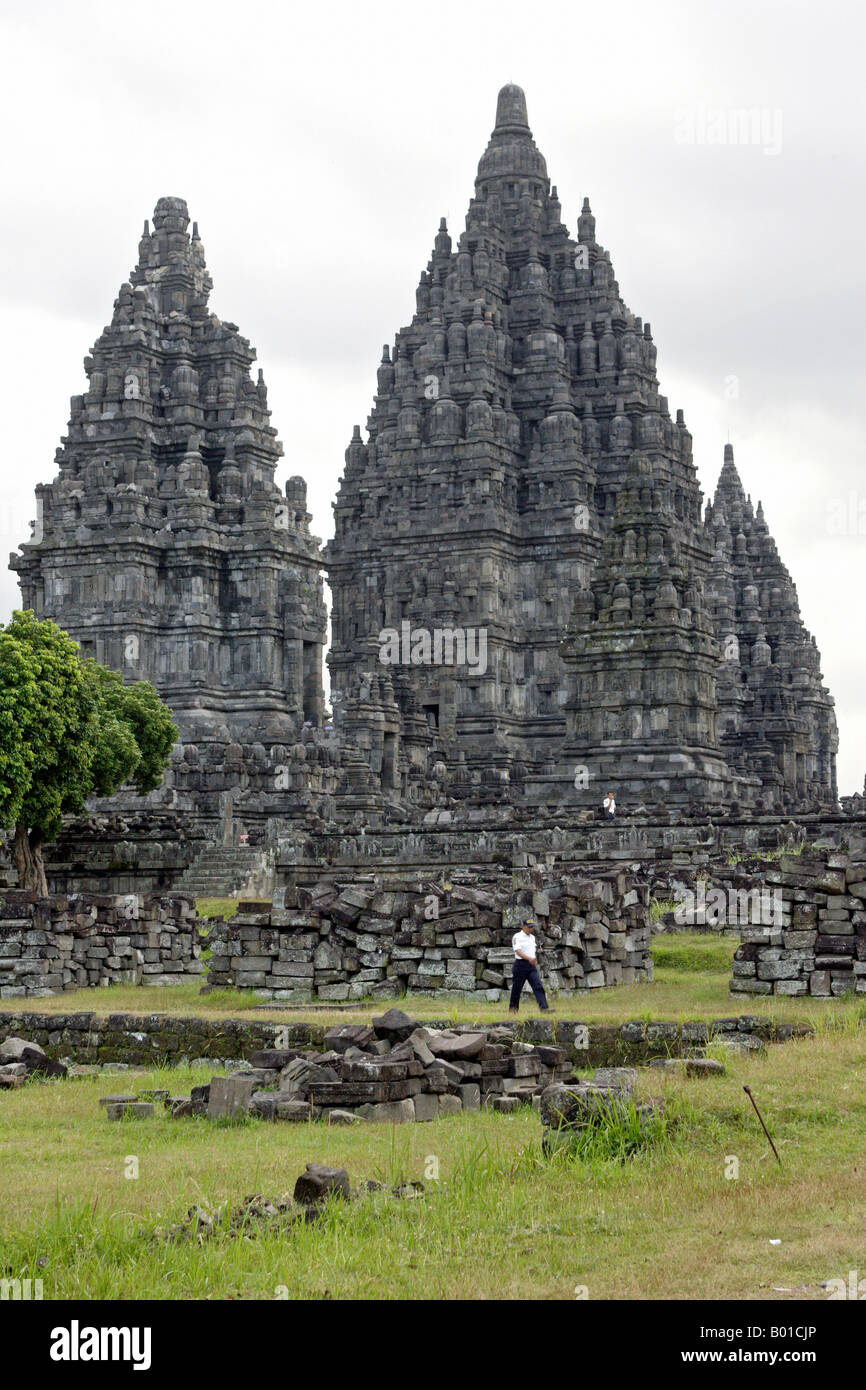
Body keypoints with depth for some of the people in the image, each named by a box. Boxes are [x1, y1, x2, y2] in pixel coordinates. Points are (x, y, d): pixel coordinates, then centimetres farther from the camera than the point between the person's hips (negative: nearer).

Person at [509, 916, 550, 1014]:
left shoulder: (532, 937, 16)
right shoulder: (517, 937, -7)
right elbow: (518, 951, -21)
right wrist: (529, 958, -34)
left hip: (532, 966, 5)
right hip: (521, 964, -5)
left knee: (538, 986, -10)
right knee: (517, 988, 3)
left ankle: (544, 1008, -20)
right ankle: (512, 1009, 18)